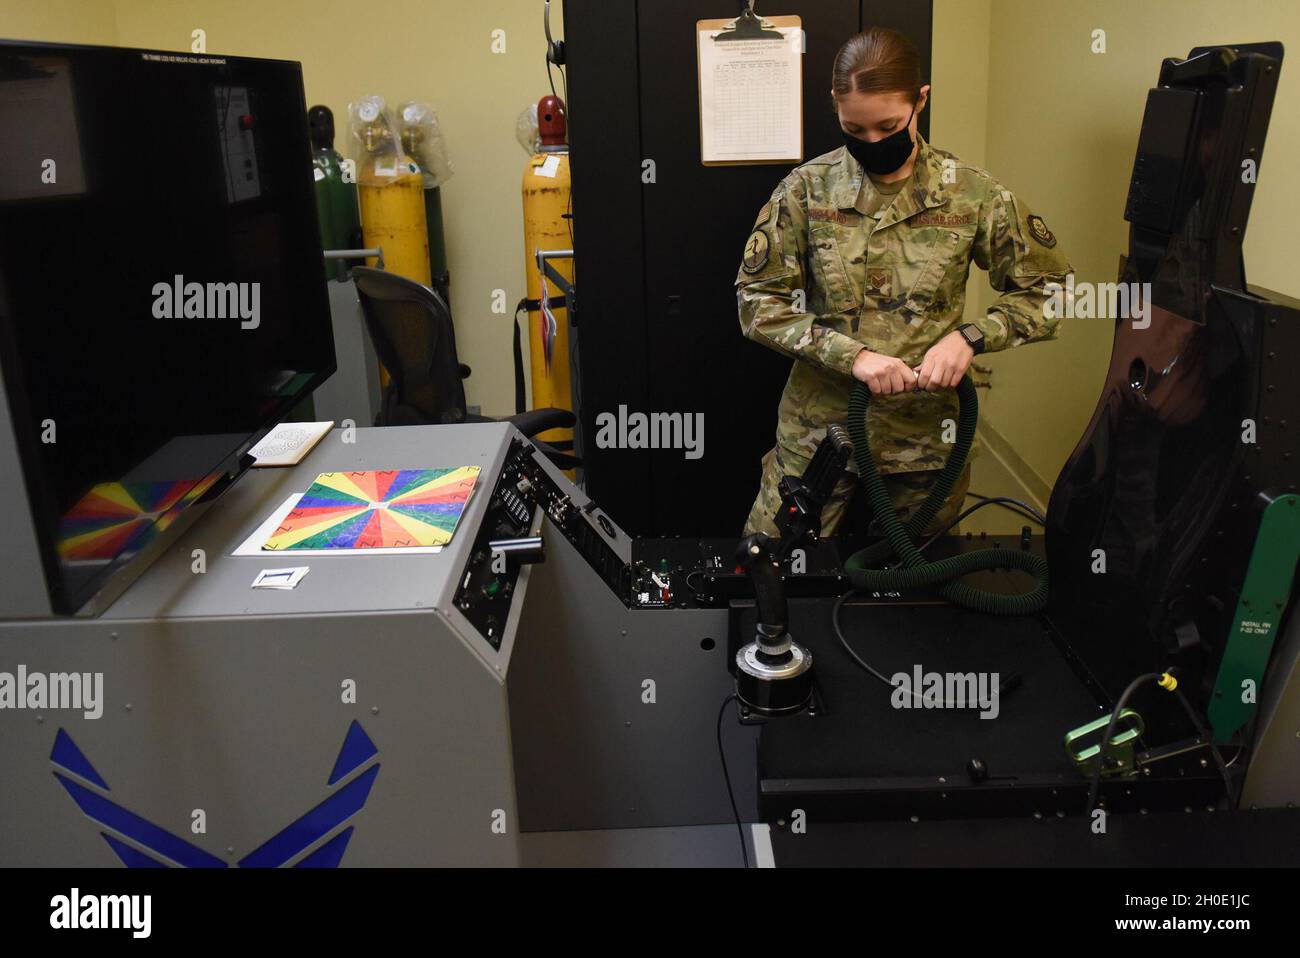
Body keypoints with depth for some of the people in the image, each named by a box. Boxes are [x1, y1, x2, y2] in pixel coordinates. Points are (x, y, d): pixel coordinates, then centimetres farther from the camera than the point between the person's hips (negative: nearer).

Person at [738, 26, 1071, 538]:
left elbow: (1048, 291, 2)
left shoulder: (972, 193, -4)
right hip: (818, 428, 0)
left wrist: (970, 335, -16)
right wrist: (851, 354, -19)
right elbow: (757, 301, -7)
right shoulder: (807, 189, -5)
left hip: (927, 432, 1)